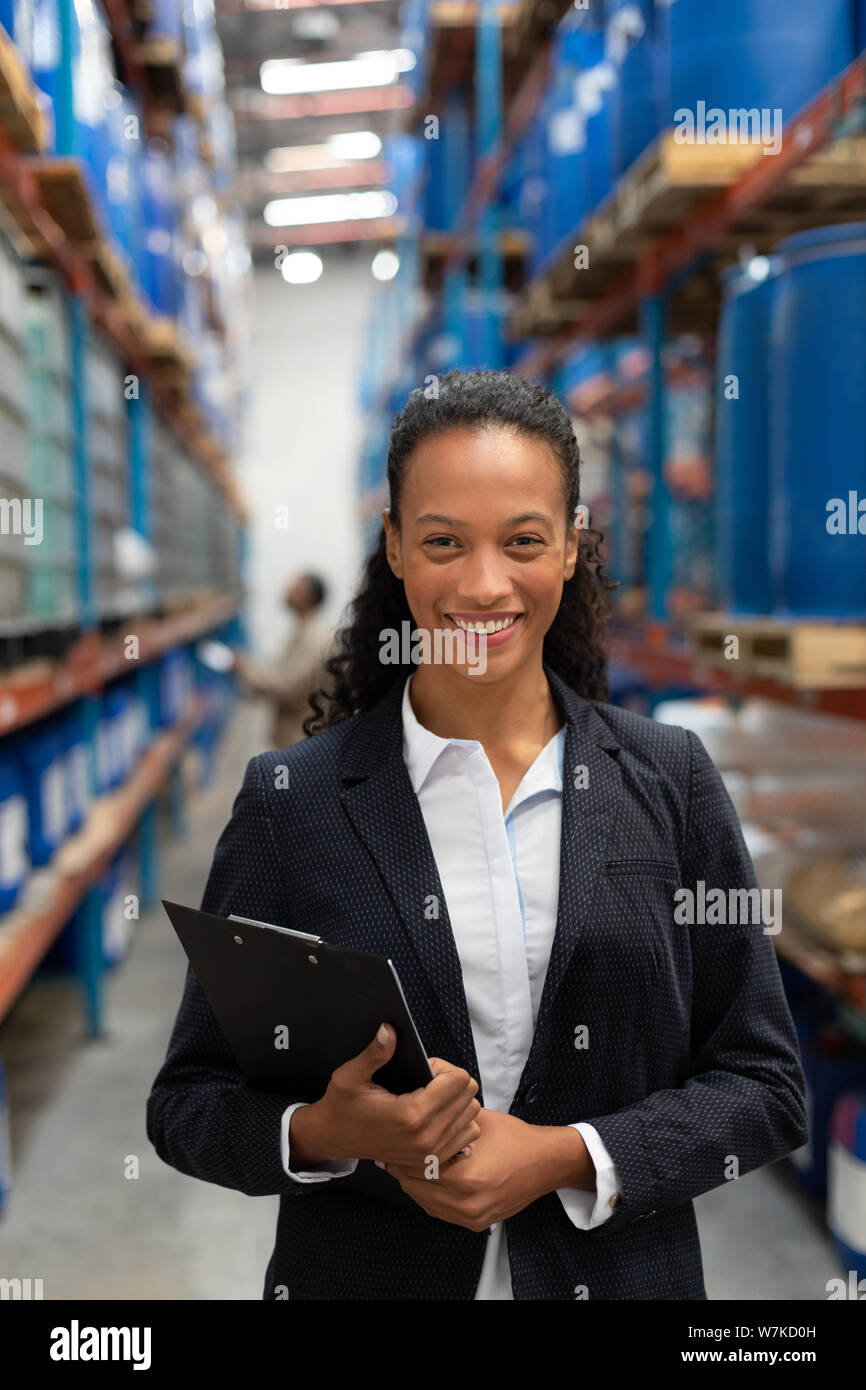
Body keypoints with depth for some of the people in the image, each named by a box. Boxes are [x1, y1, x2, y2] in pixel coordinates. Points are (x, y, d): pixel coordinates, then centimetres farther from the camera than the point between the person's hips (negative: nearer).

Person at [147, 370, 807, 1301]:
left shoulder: (671, 780, -5)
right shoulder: (290, 800, -8)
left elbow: (763, 1086, -4)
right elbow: (187, 1102, -4)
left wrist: (564, 1156, -17)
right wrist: (326, 1133, -22)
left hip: (619, 1272, 1)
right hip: (362, 1275, 0)